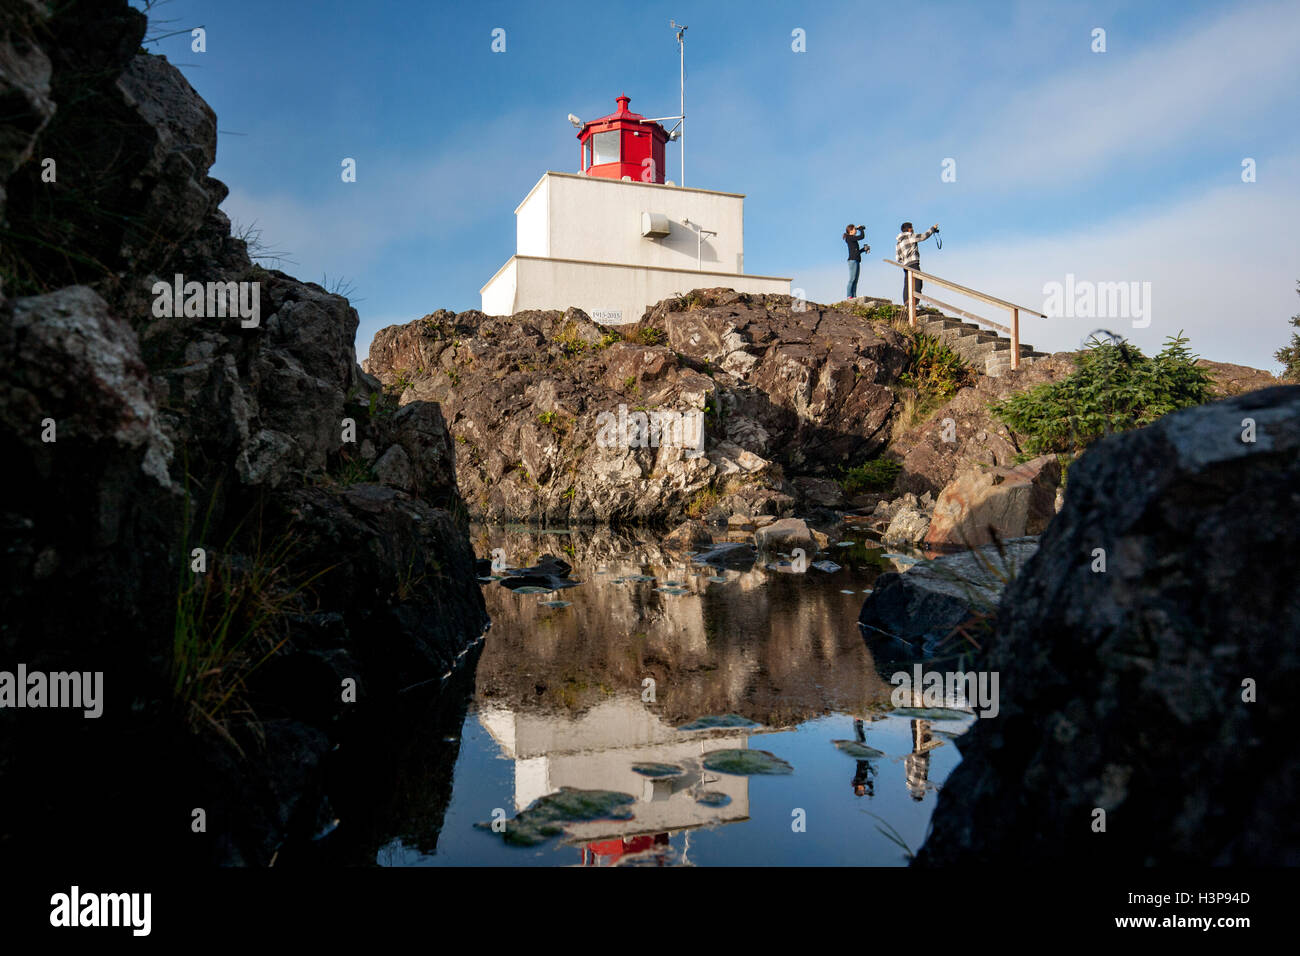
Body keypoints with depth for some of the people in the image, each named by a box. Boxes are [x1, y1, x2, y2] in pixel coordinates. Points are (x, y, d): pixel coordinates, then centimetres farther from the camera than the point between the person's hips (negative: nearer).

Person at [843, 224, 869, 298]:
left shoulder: (853, 239, 21)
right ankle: (849, 296, -16)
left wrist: (864, 249, 15)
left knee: (855, 280, 4)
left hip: (856, 261, 9)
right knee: (852, 279, -13)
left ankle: (854, 296, 1)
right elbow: (862, 236, -13)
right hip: (852, 260, -9)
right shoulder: (850, 238, -6)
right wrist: (861, 228, 3)